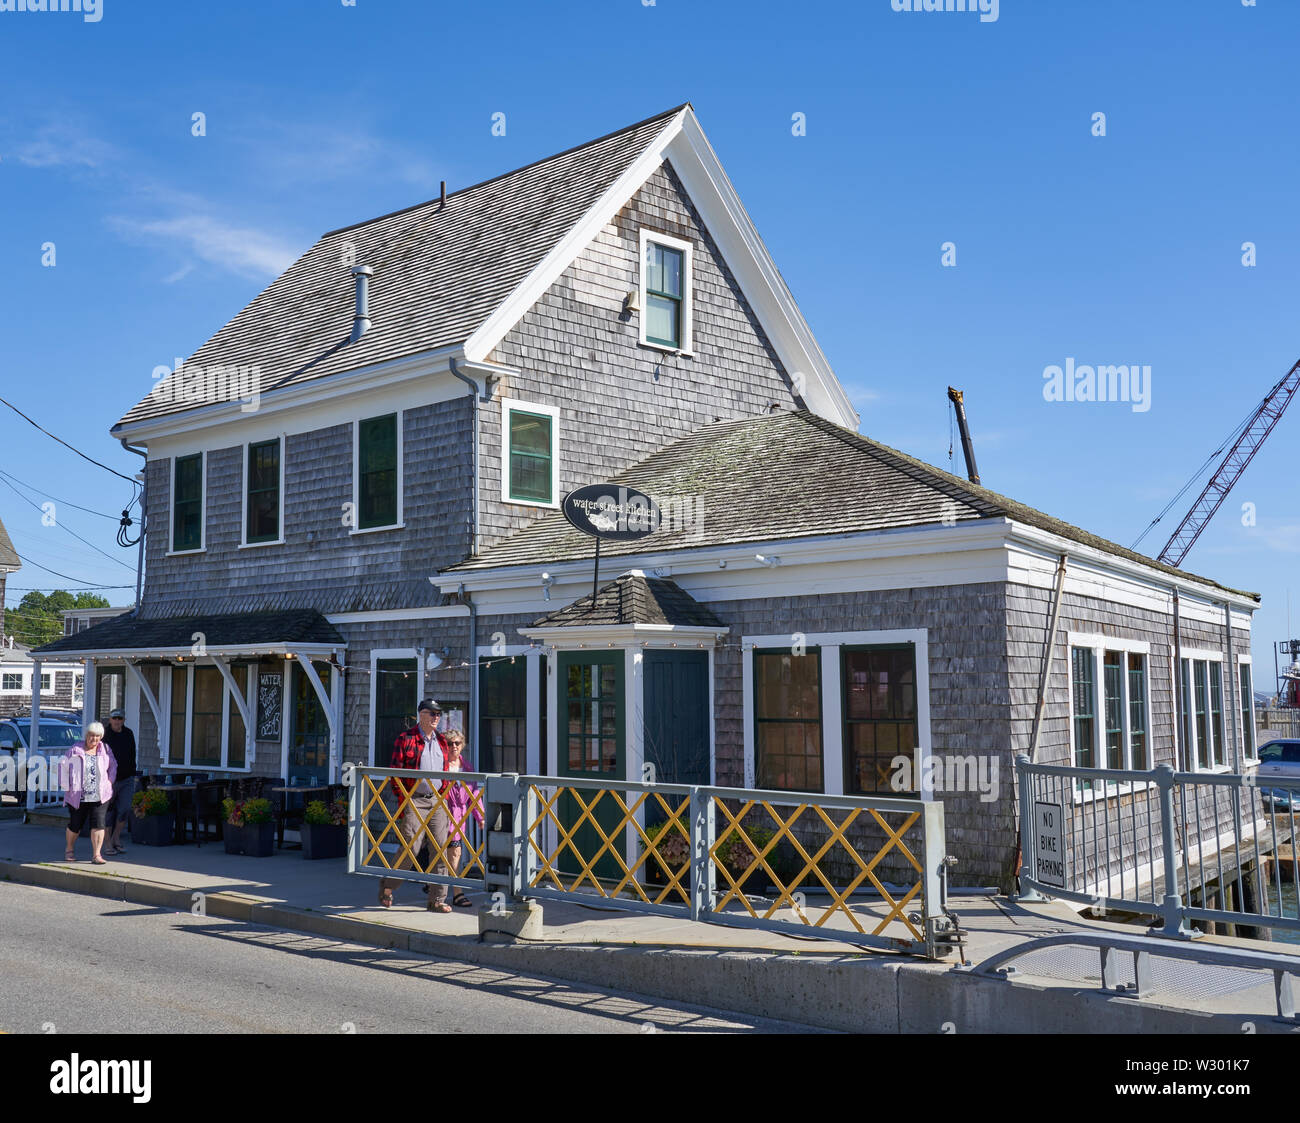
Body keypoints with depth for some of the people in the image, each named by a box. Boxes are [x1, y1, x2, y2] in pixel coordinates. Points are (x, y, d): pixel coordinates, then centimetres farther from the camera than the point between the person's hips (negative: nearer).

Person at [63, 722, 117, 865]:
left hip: (99, 796, 1)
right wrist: (67, 785, -1)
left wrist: (109, 781, 9)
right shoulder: (76, 750, -2)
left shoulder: (105, 749, 6)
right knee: (75, 825, 10)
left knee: (98, 824, -9)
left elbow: (113, 766, 21)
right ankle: (69, 850, 34)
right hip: (78, 796, -1)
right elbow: (63, 766, 5)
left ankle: (97, 855, -6)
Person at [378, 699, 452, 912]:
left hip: (437, 801, 5)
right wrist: (402, 800, -9)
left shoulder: (441, 741, 14)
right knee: (411, 847, -8)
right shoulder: (405, 739, -3)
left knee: (441, 849, 0)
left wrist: (444, 798, 14)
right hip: (414, 800, -5)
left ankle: (437, 900, 7)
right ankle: (387, 885, 17)